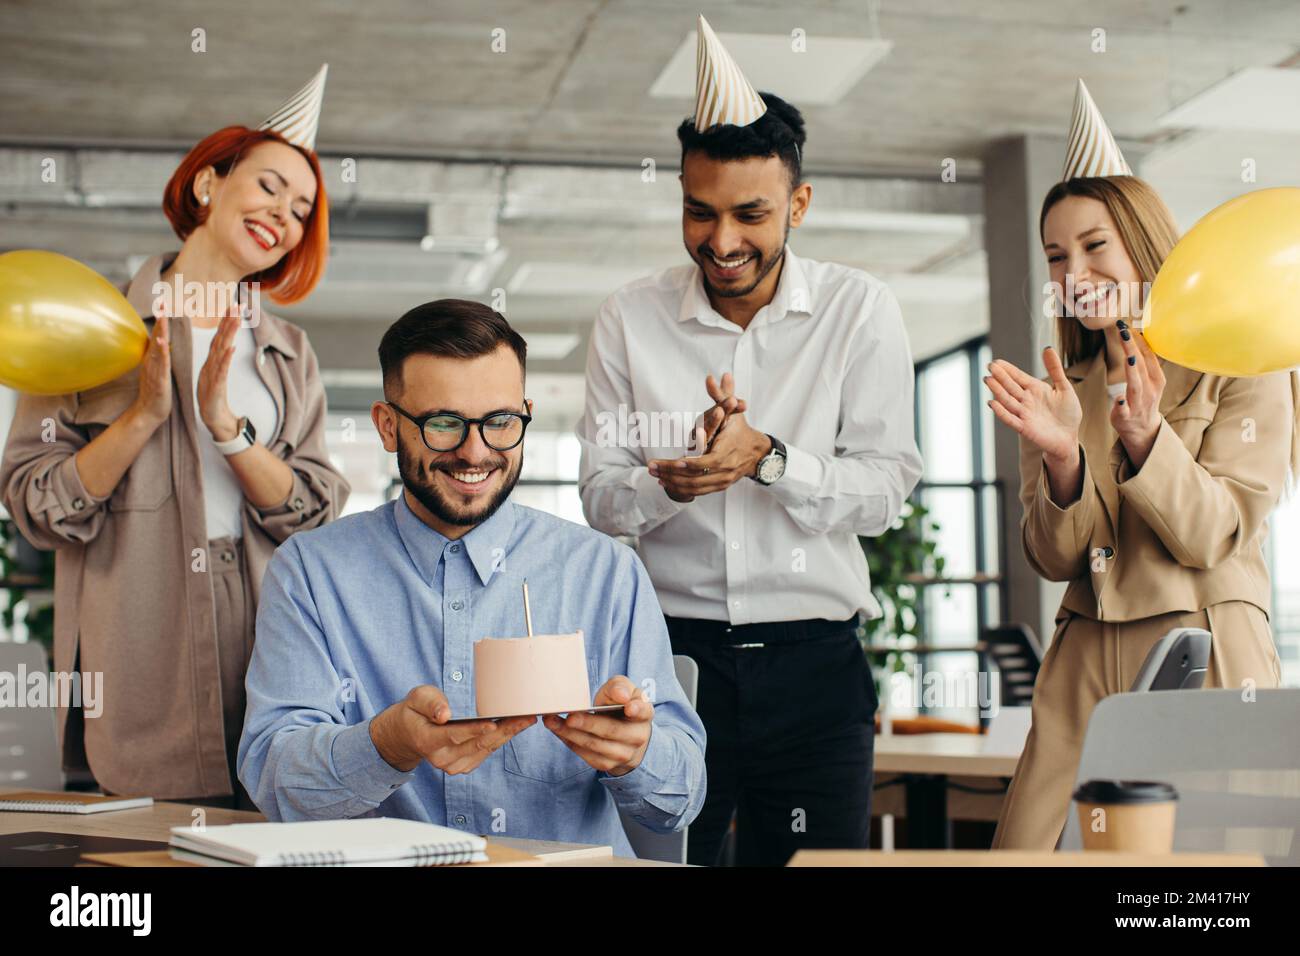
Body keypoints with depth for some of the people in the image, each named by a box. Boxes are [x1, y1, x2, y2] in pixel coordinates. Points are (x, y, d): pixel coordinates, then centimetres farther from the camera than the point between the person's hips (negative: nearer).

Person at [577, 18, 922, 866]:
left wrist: (768, 458, -23)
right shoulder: (631, 319, 3)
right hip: (673, 649, 1)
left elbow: (886, 488, -7)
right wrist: (669, 483, -20)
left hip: (814, 661, 0)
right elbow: (601, 498, 2)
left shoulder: (859, 310, -1)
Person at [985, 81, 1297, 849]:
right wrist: (1063, 457, -12)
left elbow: (1216, 537, -8)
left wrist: (1144, 437, -22)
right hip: (1084, 663, 4)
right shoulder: (1064, 387, 15)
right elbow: (1057, 560, 5)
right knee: (1026, 851, -5)